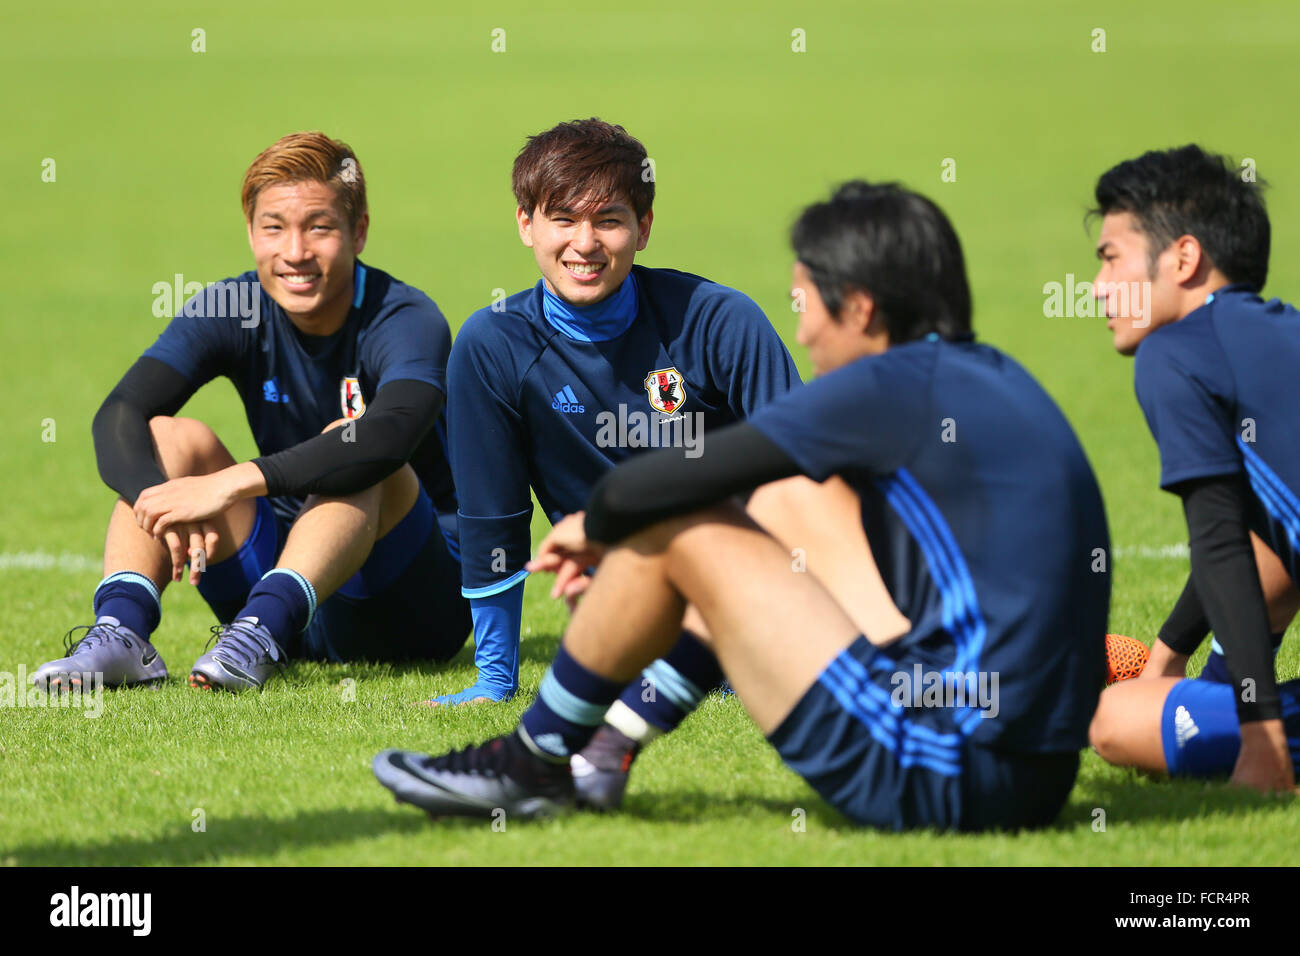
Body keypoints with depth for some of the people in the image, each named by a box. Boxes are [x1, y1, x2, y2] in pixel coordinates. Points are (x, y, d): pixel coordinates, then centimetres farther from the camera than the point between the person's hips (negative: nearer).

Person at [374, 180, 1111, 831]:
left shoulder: (892, 387, -11)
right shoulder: (991, 380, 15)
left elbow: (641, 489, -10)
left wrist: (594, 525, 15)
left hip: (941, 778, -9)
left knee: (673, 529, -2)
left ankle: (533, 764, 14)